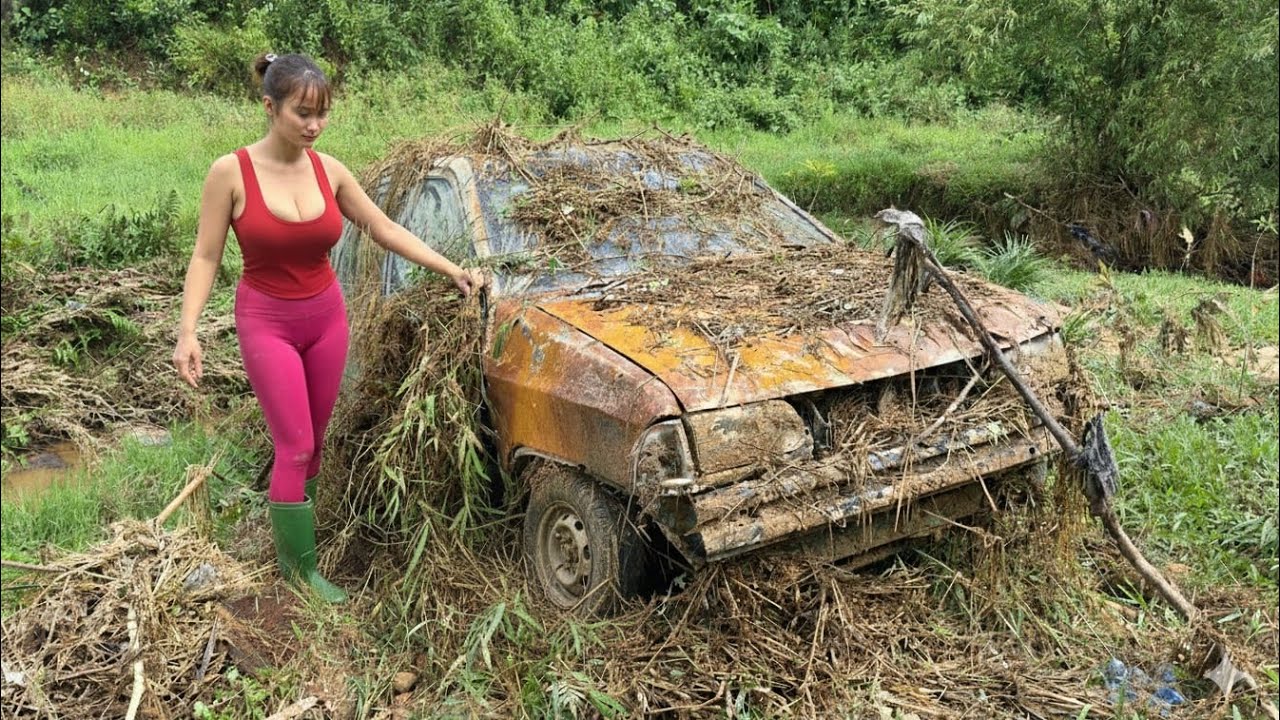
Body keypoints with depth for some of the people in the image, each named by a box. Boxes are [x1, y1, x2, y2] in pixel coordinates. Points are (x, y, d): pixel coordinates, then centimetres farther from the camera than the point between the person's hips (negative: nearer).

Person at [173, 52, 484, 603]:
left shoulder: (329, 170, -4)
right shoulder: (231, 172, -14)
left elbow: (385, 230, 2)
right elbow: (205, 256, -9)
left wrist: (453, 272, -2)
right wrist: (188, 331, -18)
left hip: (326, 316, 4)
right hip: (267, 321, -4)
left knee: (314, 438, 14)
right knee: (295, 445, -4)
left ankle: (292, 523, 35)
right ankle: (300, 565, 11)